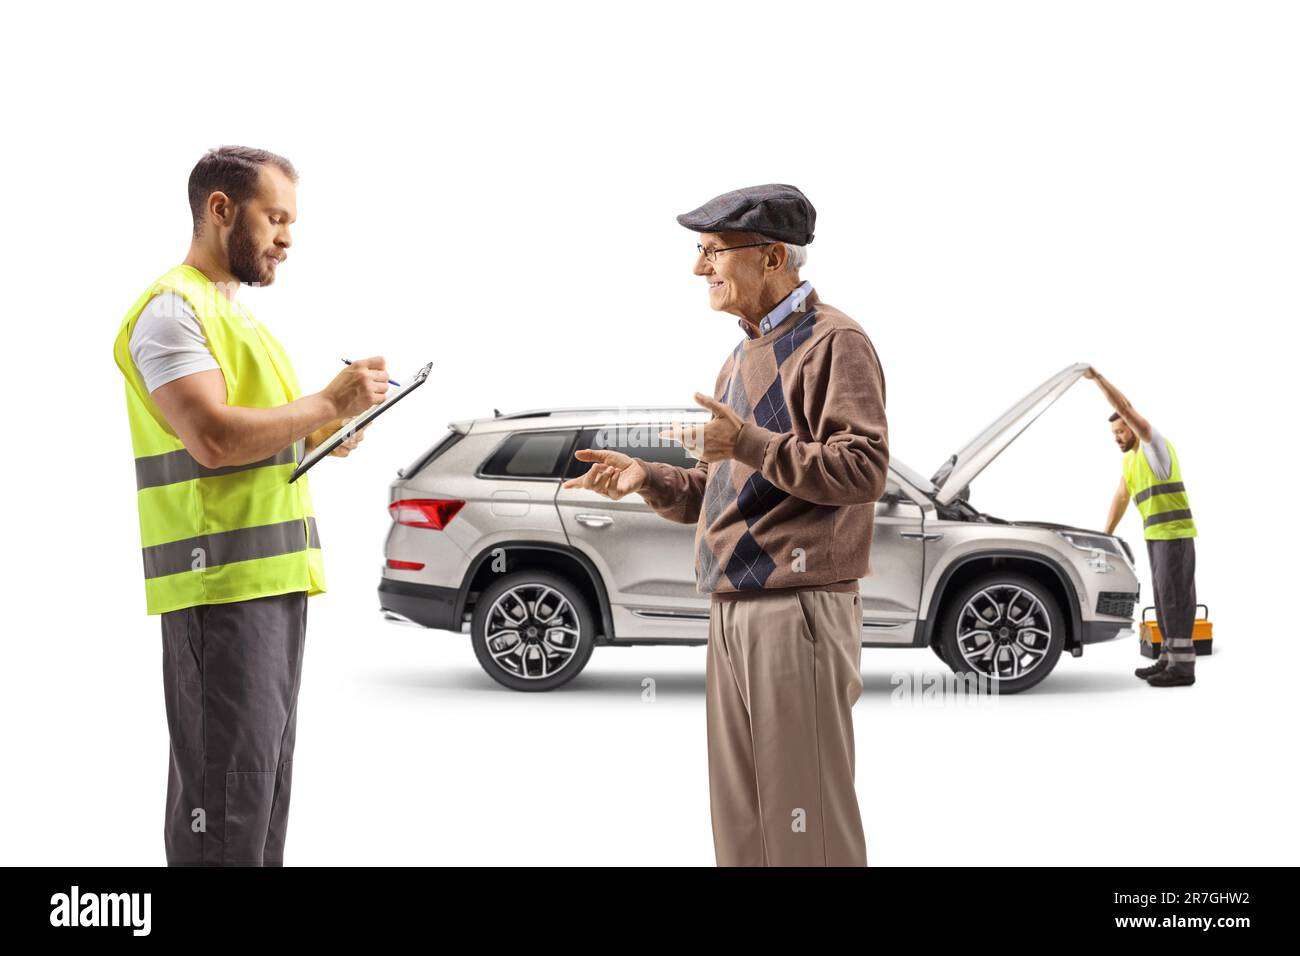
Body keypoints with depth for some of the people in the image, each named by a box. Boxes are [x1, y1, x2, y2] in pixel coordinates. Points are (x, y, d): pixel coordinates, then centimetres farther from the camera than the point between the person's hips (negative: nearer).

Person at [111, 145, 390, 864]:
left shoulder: (234, 314, 23)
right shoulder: (173, 307, -9)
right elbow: (213, 436, -22)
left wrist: (322, 437, 8)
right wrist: (329, 404, -13)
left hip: (273, 577, 10)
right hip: (221, 581, -10)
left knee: (264, 786, 12)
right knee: (227, 805, -11)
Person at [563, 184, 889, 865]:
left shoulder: (832, 342, -6)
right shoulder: (742, 358, 22)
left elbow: (864, 469, -18)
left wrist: (749, 444, -22)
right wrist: (649, 479, 6)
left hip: (798, 611, -9)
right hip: (731, 612, 9)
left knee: (804, 822, -6)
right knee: (741, 825, 12)